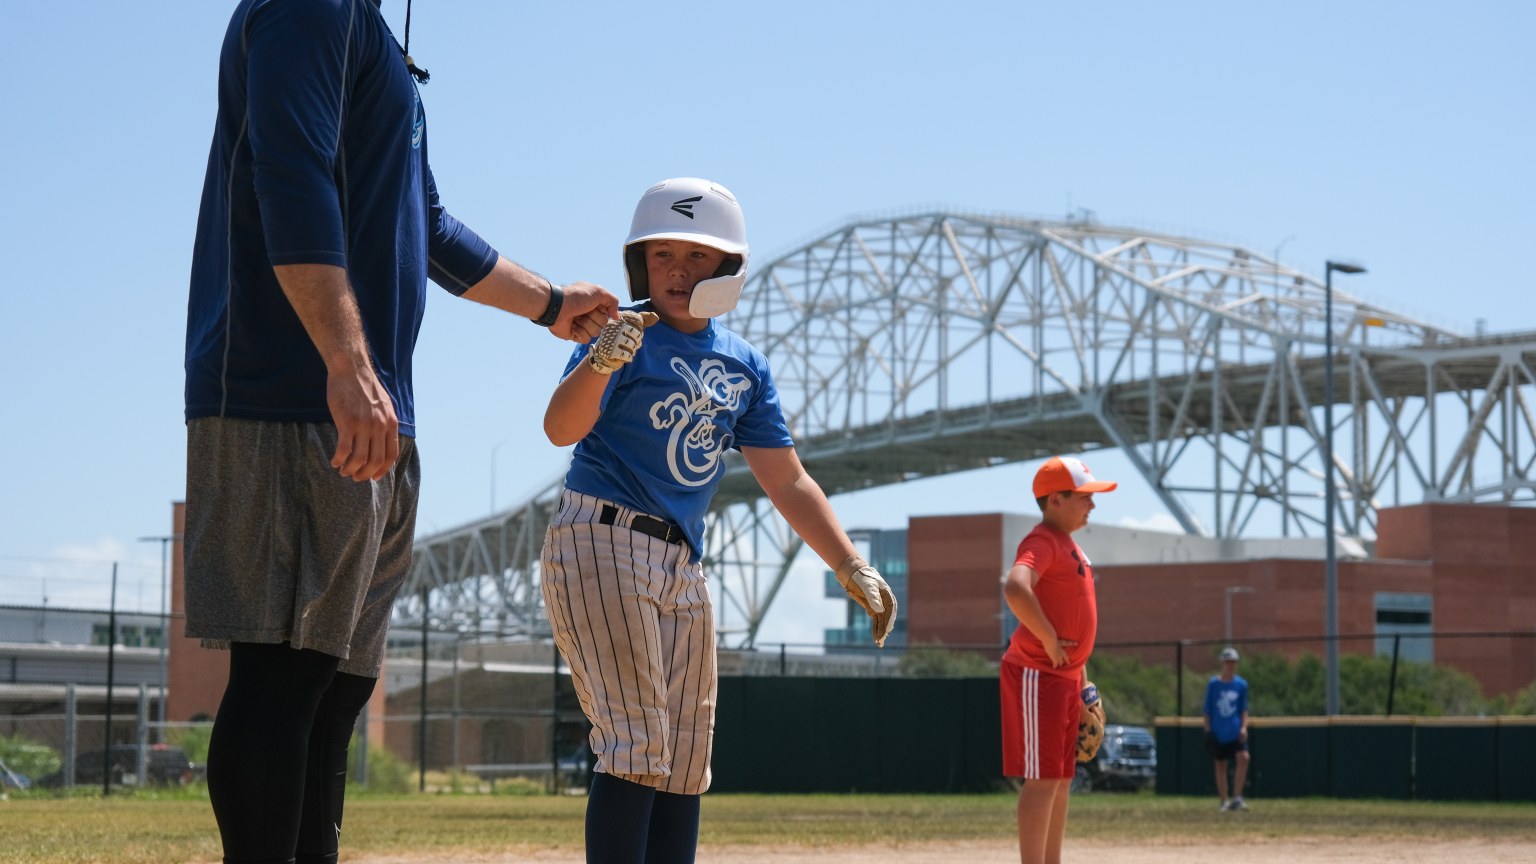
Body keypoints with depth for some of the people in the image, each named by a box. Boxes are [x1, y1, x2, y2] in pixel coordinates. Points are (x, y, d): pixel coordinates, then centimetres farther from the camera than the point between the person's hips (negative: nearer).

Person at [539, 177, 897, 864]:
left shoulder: (745, 366, 13)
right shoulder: (628, 337, -5)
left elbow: (786, 481, 15)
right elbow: (561, 428, -22)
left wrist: (850, 566, 8)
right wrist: (600, 362, -42)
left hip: (683, 567, 7)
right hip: (601, 543, -7)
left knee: (686, 761, 7)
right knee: (637, 743, -15)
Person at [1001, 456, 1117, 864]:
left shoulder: (1072, 547, 18)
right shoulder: (1042, 542, -14)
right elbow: (1015, 588, -35)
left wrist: (1082, 677, 22)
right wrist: (1049, 641, -26)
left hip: (1066, 675, 10)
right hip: (1038, 674, -10)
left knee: (1062, 779, 13)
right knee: (1043, 778, -10)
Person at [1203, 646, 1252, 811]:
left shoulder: (1241, 684, 5)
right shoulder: (1213, 684, 0)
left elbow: (1244, 709, 10)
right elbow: (1207, 709, 3)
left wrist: (1244, 727, -4)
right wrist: (1208, 731, -1)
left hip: (1235, 732, 0)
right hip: (1218, 733, 0)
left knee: (1243, 757, -20)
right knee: (1220, 765, 5)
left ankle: (1236, 797, -14)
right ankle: (1224, 802, 15)